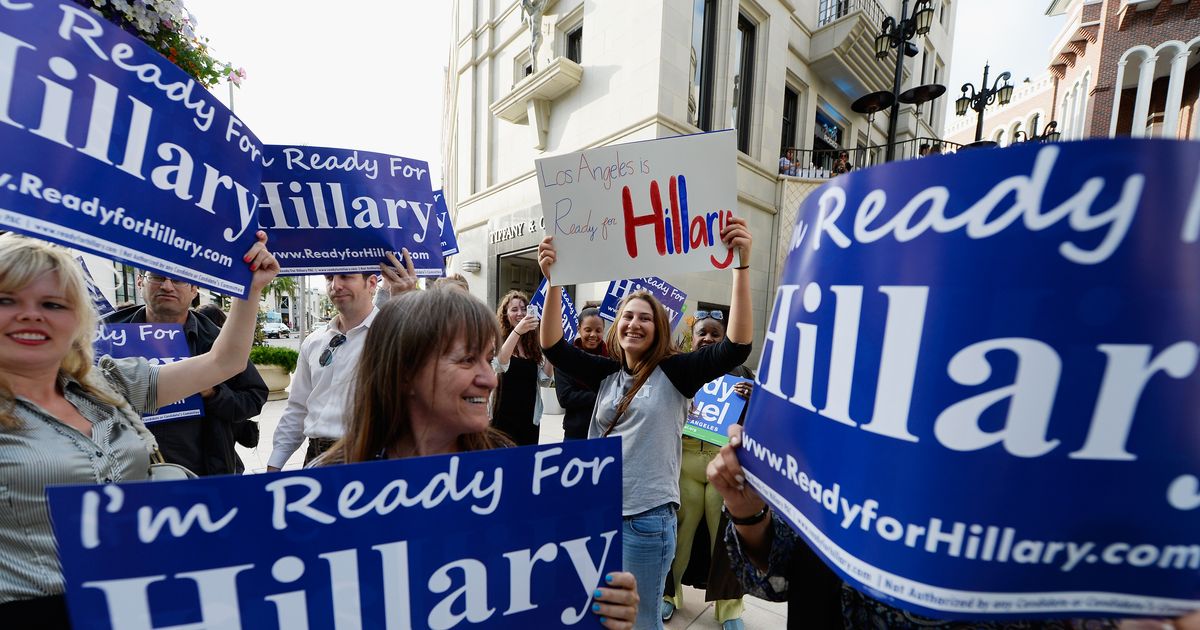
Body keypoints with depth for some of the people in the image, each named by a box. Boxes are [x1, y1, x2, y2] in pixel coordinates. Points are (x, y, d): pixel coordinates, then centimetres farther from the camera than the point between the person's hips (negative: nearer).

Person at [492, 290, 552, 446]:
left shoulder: (534, 344, 8)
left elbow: (545, 380, 2)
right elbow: (499, 365, -28)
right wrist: (517, 331, -37)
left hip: (530, 418, 5)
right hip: (504, 417, -5)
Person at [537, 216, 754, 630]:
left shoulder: (674, 372, -9)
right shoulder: (607, 373, 2)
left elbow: (736, 346, -21)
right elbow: (553, 346, -5)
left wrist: (742, 264, -29)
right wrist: (553, 281, -17)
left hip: (646, 516, -4)